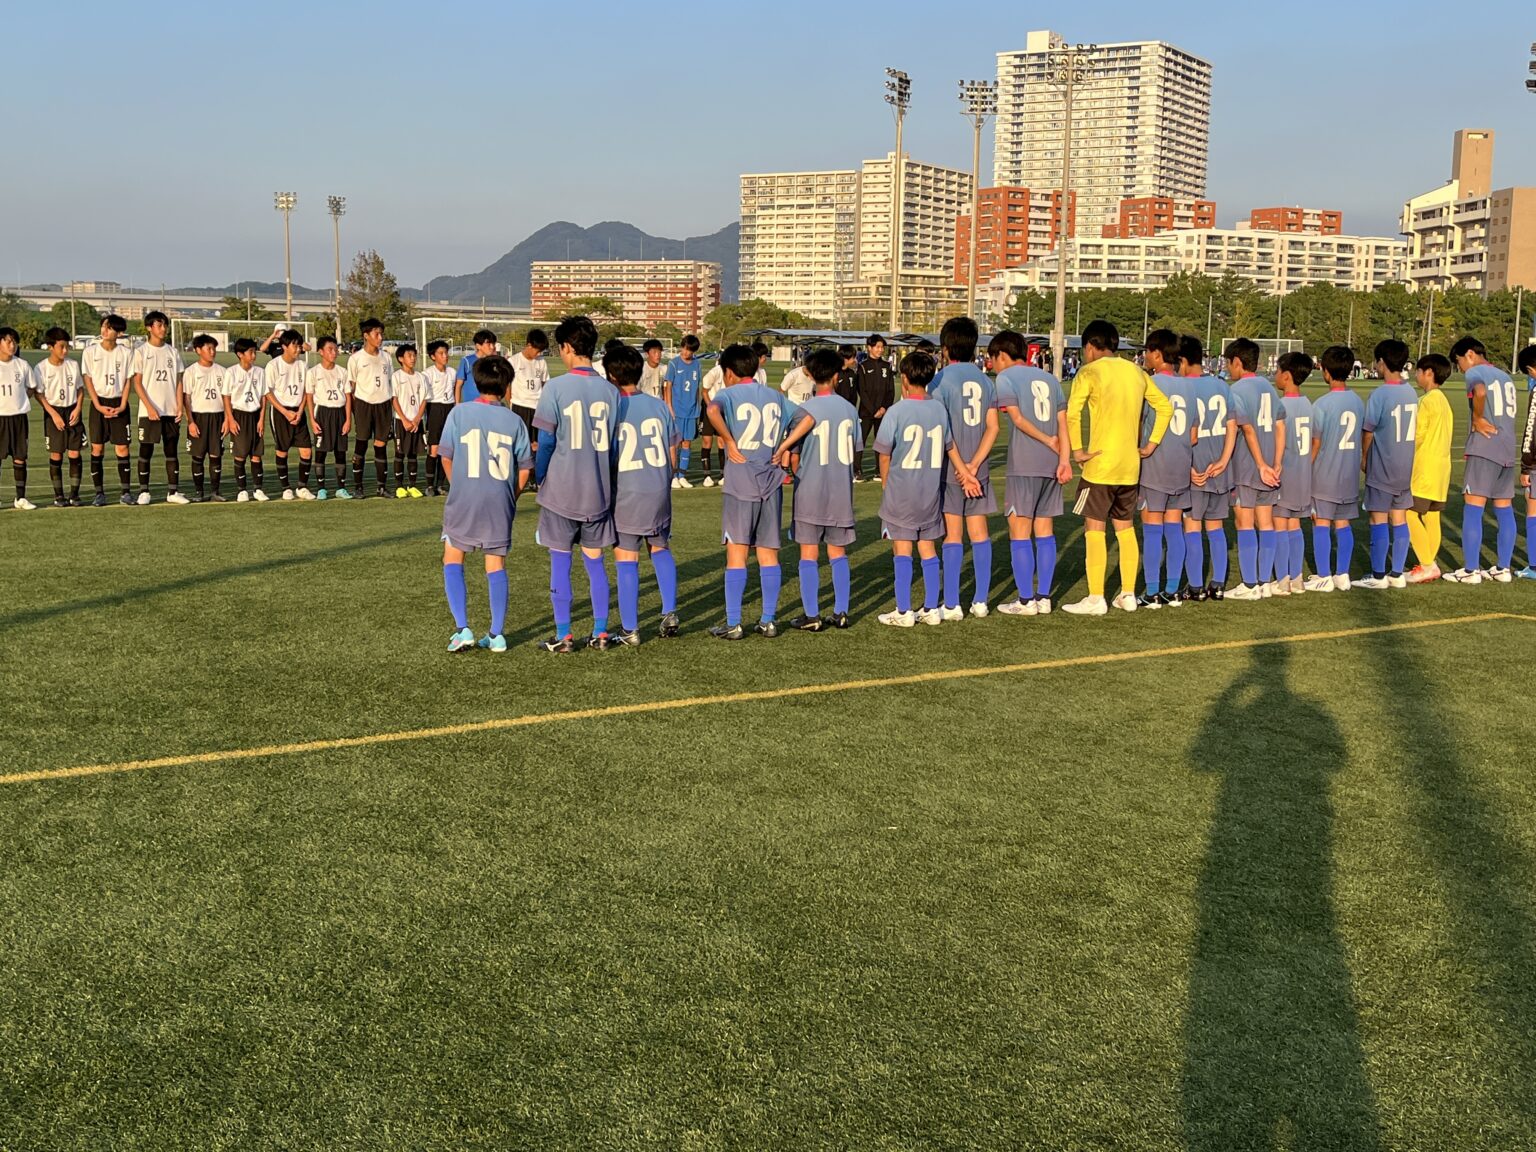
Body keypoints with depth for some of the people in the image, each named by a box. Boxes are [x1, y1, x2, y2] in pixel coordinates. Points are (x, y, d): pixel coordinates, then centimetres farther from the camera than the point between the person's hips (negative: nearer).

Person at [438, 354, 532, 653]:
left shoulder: (459, 413, -3)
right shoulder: (514, 421, 1)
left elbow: (446, 457, 1)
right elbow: (524, 468, 3)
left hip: (464, 498, -1)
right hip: (501, 501, 2)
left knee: (452, 560, 12)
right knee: (496, 565, 11)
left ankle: (462, 629, 1)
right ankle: (496, 634, 10)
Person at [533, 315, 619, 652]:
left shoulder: (556, 388, -11)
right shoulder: (610, 391, 1)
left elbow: (545, 442, -9)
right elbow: (614, 443, 7)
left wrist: (540, 478, 6)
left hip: (561, 490, -4)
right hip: (599, 492, 4)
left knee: (560, 562, 6)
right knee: (595, 561, 13)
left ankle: (563, 636, 9)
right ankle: (600, 633, 15)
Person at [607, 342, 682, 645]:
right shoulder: (658, 405, 3)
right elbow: (672, 451, 9)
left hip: (626, 495, -4)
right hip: (659, 491, 4)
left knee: (626, 561, 3)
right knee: (661, 549, 23)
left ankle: (630, 630, 6)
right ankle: (669, 613, 15)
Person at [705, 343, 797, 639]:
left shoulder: (728, 394, -3)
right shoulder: (775, 396, 13)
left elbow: (713, 410, -25)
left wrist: (730, 442, -15)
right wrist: (783, 447, 10)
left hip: (740, 484, -4)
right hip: (771, 484, 4)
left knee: (736, 553, -1)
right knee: (769, 554, 9)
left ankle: (733, 625, 0)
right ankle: (768, 621, 12)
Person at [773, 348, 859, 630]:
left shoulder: (805, 411, -9)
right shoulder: (850, 410, 2)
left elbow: (792, 457, -8)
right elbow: (854, 450, 7)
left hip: (810, 492, -3)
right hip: (842, 493, 3)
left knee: (809, 554, 3)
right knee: (838, 553, 11)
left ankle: (811, 615, 2)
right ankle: (841, 612, 11)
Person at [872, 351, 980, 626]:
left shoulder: (896, 411, -13)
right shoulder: (940, 409, 3)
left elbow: (884, 454, -9)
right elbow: (950, 446, 14)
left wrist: (887, 484, 6)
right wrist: (965, 474, 27)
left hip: (901, 490, -5)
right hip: (931, 490, 5)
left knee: (902, 548, 1)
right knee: (928, 547, 12)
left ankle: (904, 612, 3)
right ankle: (931, 609, 15)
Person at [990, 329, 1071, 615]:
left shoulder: (1005, 378, -1)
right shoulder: (1049, 378, 16)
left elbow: (1018, 418, -11)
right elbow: (1062, 421, 7)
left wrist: (1048, 441, -3)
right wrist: (1064, 459, -1)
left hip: (1024, 465, -6)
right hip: (1052, 464, 6)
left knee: (1019, 530, 0)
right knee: (1045, 530, 11)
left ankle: (1025, 600, 1)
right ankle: (1043, 597, 13)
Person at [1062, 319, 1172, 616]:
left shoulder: (1090, 372, -7)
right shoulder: (1136, 372, 12)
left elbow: (1072, 412, -21)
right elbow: (1165, 407, 15)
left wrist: (1077, 450, -13)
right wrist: (1151, 444, 14)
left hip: (1100, 464, -6)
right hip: (1131, 466, 6)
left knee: (1094, 528, -2)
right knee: (1124, 527, 15)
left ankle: (1095, 599, -3)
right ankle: (1128, 595, 17)